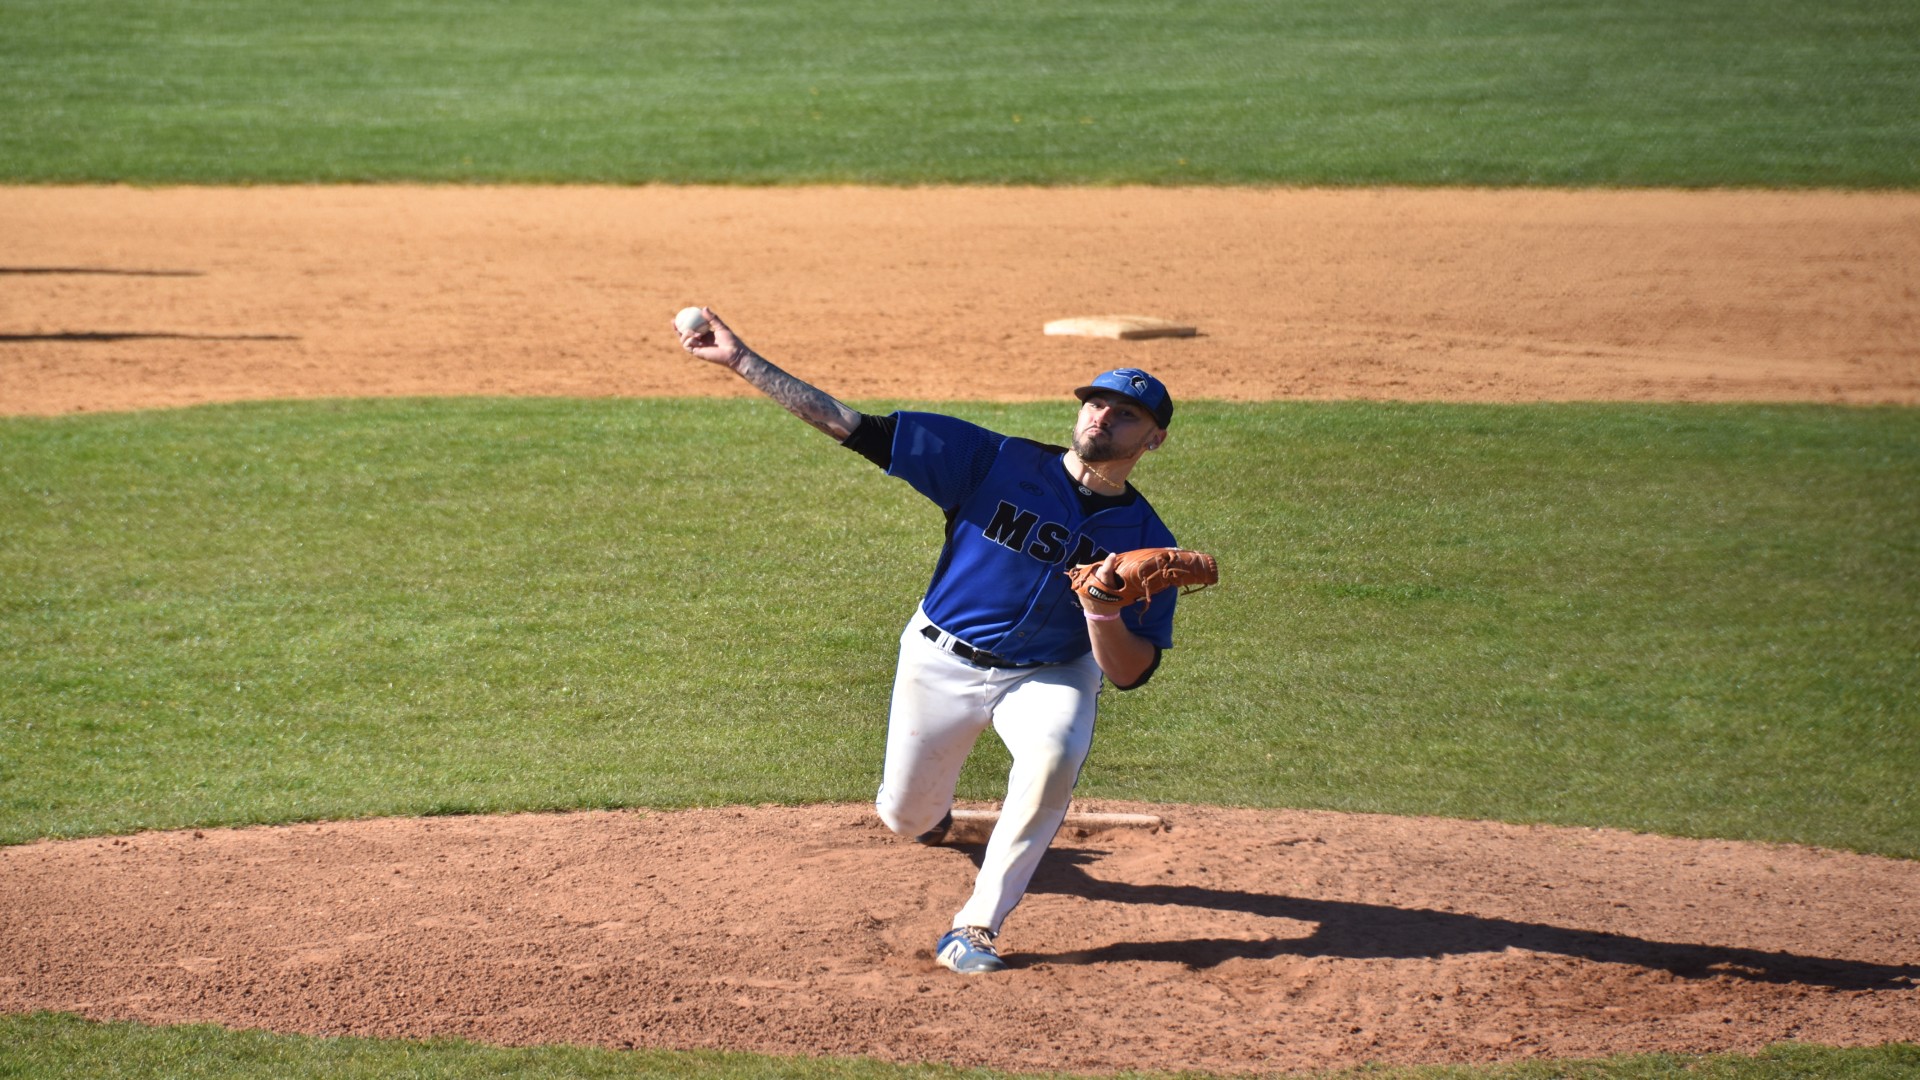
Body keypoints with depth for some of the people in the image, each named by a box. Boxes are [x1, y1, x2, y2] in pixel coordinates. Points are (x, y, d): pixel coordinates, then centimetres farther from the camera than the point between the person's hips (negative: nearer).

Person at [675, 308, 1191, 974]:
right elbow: (856, 429, -18)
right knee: (905, 820, 8)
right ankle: (934, 812, 50)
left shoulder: (1147, 542, -13)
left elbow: (1129, 675, -14)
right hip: (941, 661, 1)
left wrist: (1102, 609, -35)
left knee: (1056, 753, -34)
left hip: (1048, 674, -1)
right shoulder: (999, 463, -16)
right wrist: (740, 361, -24)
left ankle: (976, 927, -24)